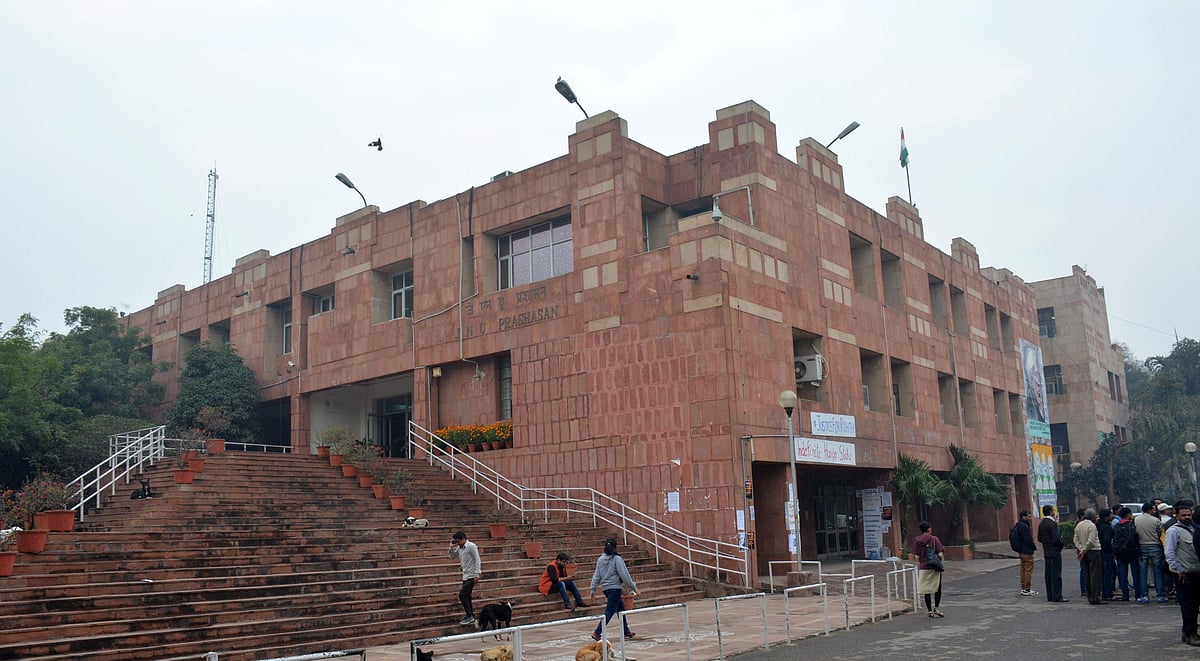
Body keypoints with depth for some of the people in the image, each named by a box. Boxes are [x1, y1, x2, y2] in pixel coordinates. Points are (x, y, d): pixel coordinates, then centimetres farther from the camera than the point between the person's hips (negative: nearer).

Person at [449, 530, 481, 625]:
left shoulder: (471, 546, -13)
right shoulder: (459, 548, 9)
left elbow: (477, 560, -14)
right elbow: (453, 556, 20)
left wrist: (477, 573, -18)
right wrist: (451, 547, 1)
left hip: (471, 576, -8)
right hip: (465, 576, 8)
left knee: (462, 595, -13)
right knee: (466, 597, 9)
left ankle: (469, 616, -6)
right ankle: (471, 618, 17)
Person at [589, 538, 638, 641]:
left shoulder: (600, 559, 6)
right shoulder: (617, 559, -11)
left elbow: (596, 576, 9)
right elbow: (624, 575, -10)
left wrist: (593, 590, 14)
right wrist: (633, 587, -2)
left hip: (605, 588, 7)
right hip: (615, 588, -7)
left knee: (621, 608, 19)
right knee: (609, 612, -6)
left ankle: (626, 632, 25)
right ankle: (597, 633, -13)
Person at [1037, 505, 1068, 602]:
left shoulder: (1041, 524, 10)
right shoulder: (1053, 523, -17)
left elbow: (1039, 539, 13)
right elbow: (1056, 539, -21)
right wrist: (1061, 542, -2)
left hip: (1046, 552, 8)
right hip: (1055, 552, -8)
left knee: (1048, 574, 11)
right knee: (1056, 574, -5)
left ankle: (1050, 596, 15)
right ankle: (1057, 596, -4)